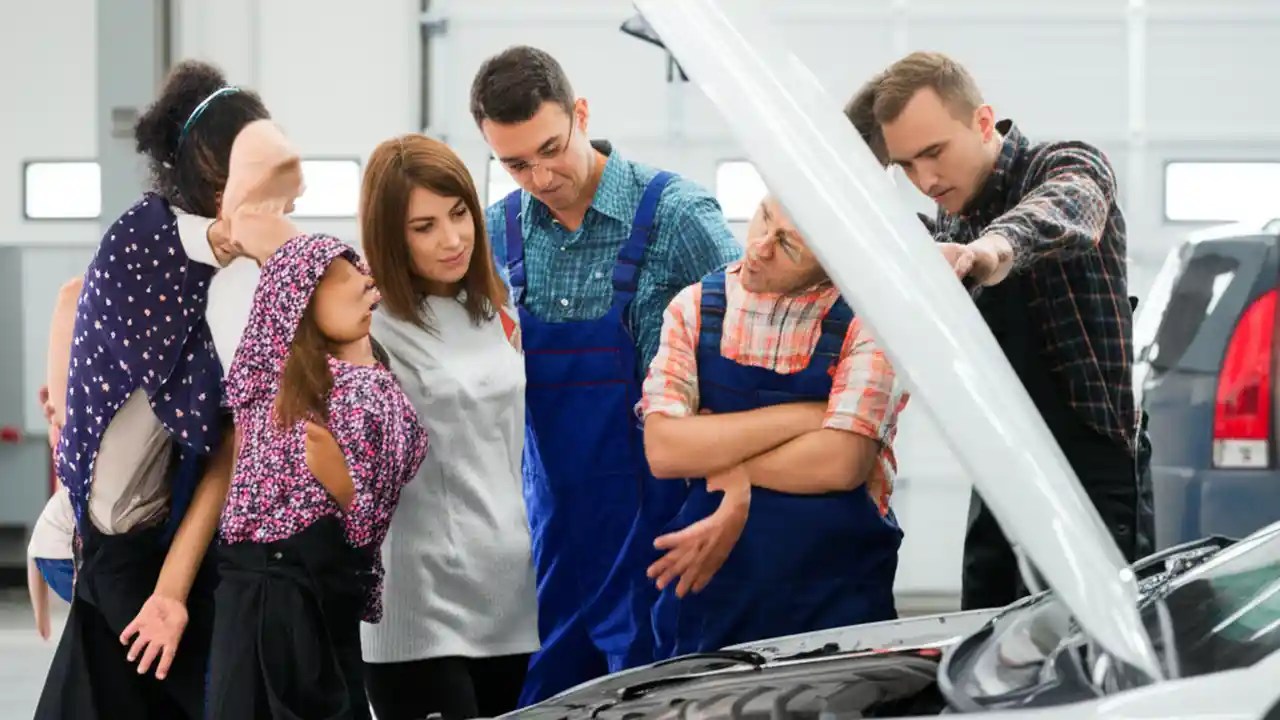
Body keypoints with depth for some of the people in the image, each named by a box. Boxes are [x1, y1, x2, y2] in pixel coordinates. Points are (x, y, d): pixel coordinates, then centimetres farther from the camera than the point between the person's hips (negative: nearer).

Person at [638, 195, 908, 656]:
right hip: (710, 591, 3)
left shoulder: (866, 321, -8)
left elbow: (842, 464, -18)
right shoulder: (695, 308, 1)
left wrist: (724, 469, -10)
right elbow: (663, 450, -11)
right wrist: (804, 416, -14)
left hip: (838, 599, -2)